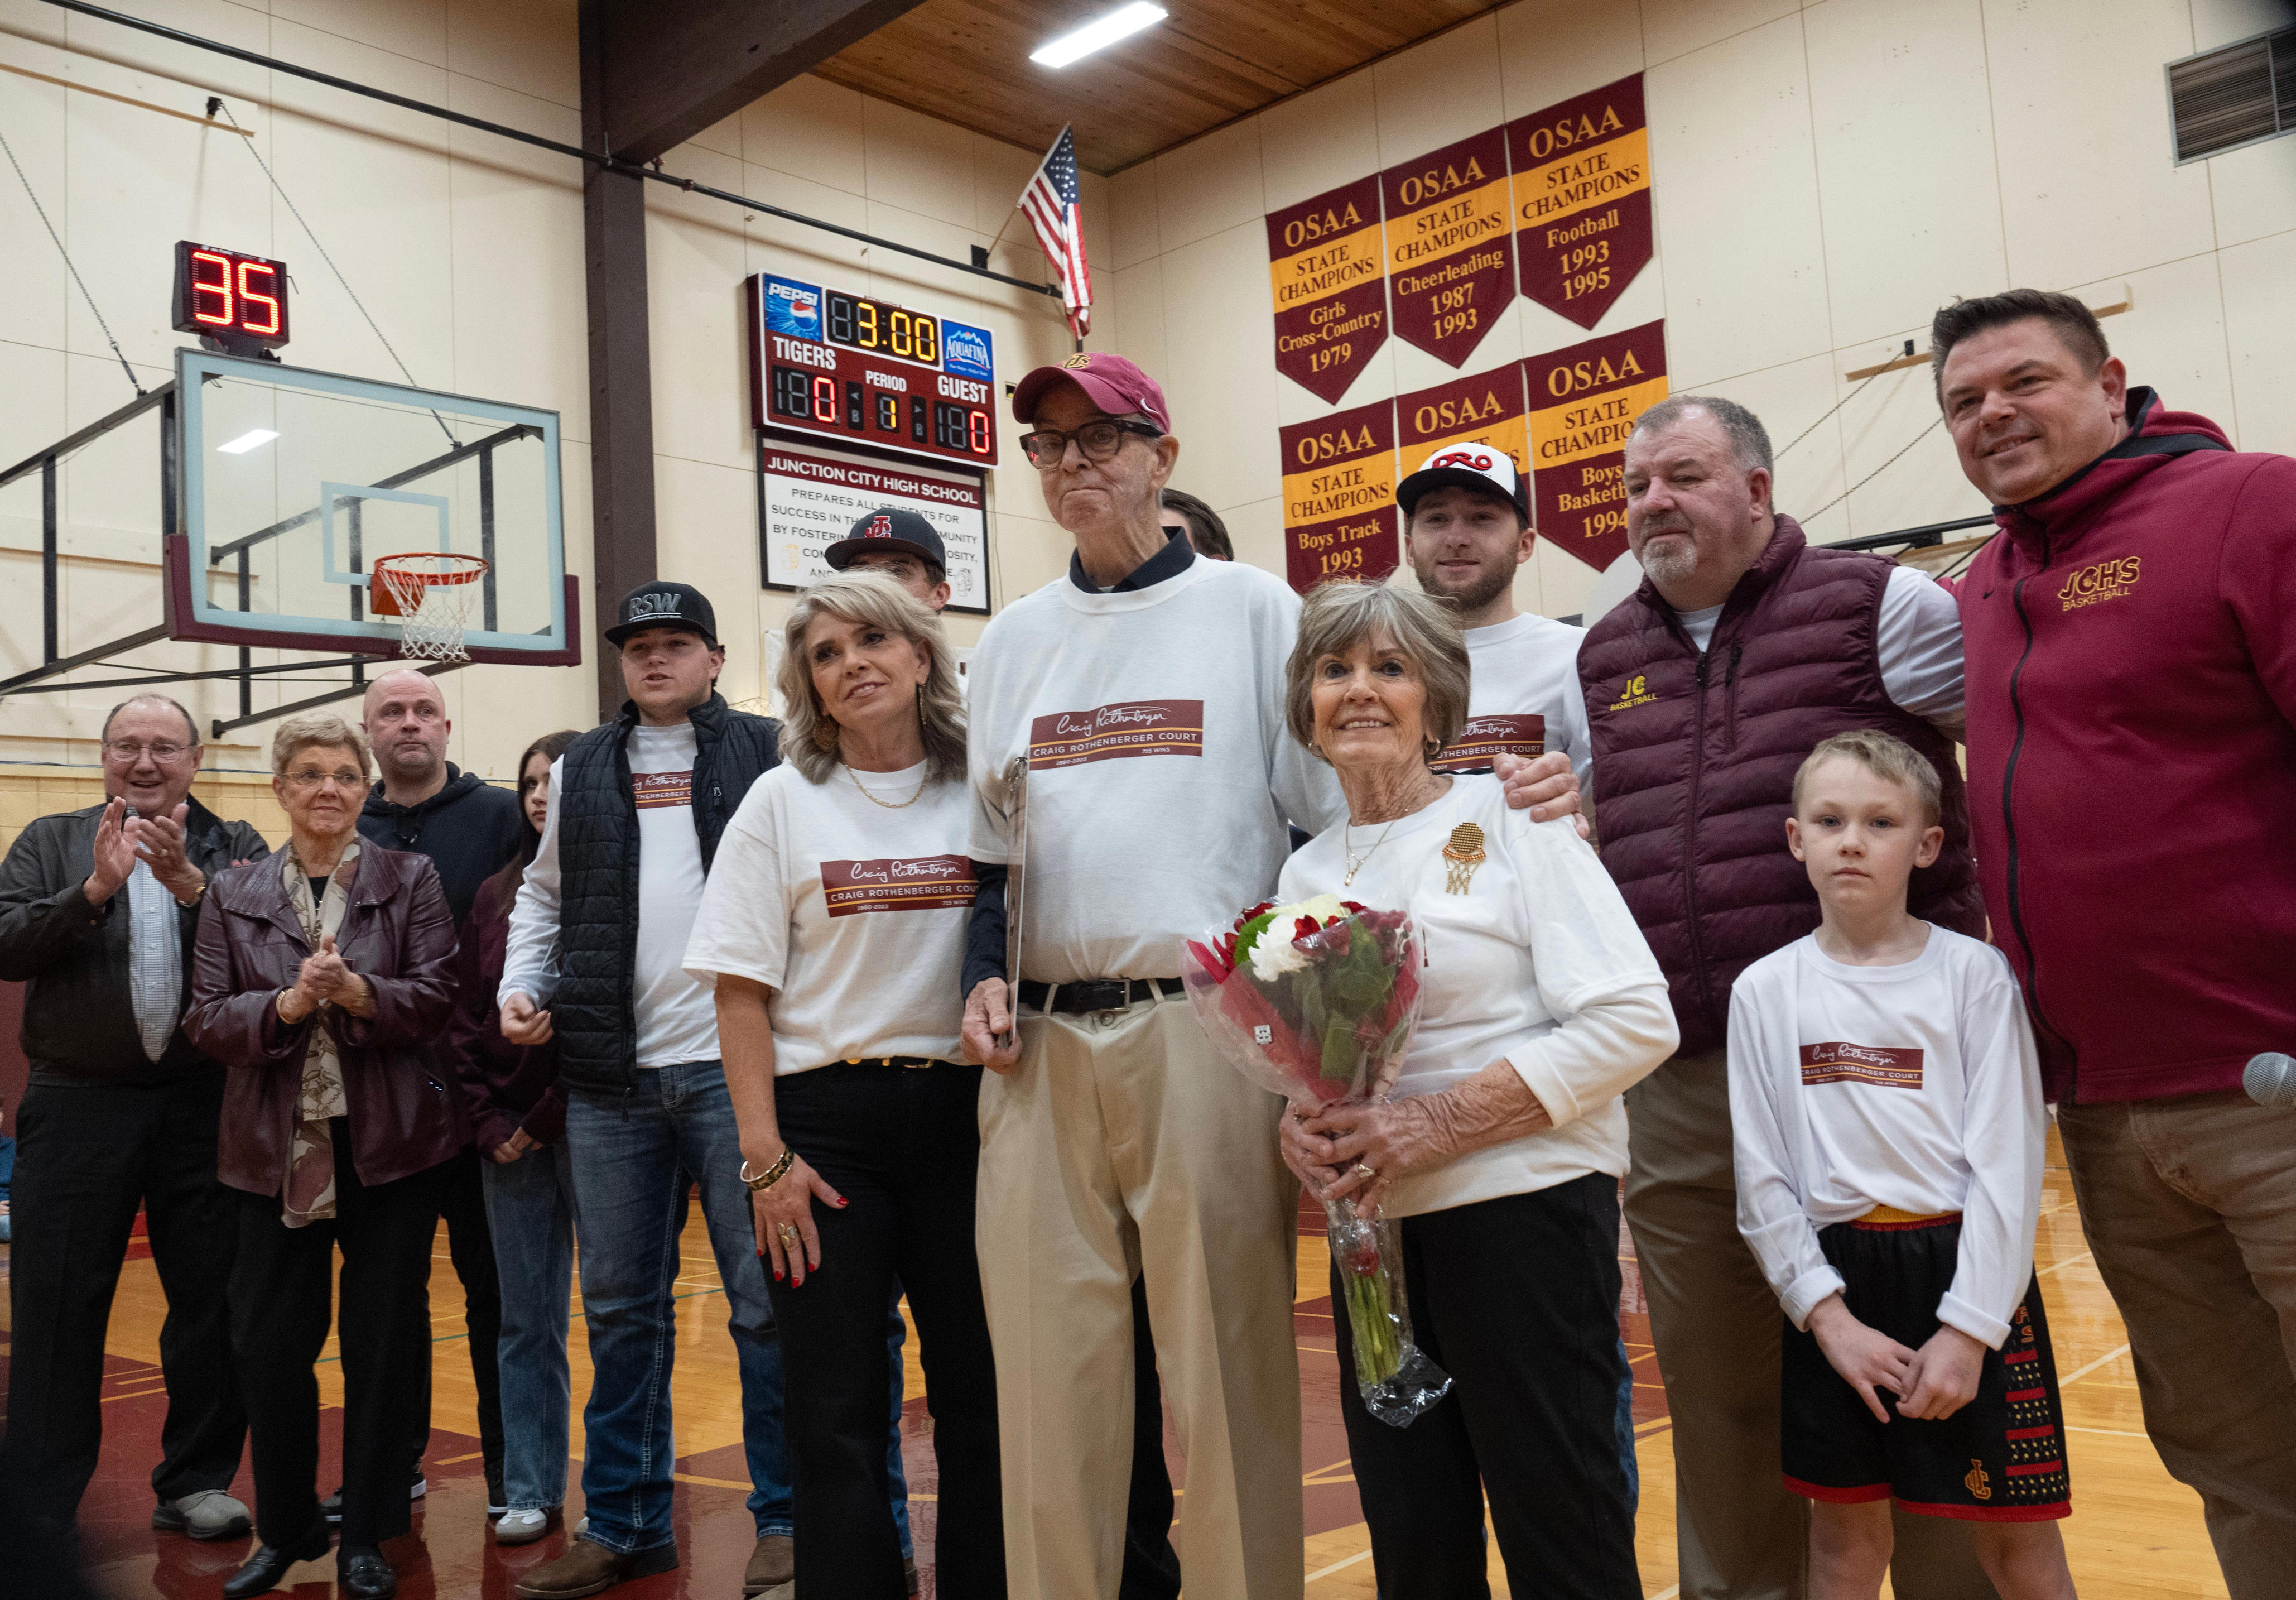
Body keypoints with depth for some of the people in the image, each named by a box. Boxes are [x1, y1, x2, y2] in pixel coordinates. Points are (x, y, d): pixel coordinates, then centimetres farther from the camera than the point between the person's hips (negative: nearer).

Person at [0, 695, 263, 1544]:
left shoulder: (236, 850, 7)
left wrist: (189, 882, -21)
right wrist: (95, 887, -17)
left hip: (206, 1105, 0)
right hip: (78, 1107, 0)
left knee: (213, 1302, 8)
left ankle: (197, 1480, 24)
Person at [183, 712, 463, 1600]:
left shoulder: (410, 880, 3)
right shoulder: (234, 893, 8)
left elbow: (439, 996, -5)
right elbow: (207, 1019, 2)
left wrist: (358, 992, -21)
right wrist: (287, 1005, -16)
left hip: (392, 1144, -1)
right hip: (278, 1147, 2)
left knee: (382, 1342, 5)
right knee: (269, 1344, 5)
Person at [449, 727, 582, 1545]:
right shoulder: (496, 896, 12)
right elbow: (466, 1016, 11)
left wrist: (550, 1116, -11)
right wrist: (489, 1120, 0)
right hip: (508, 1134, 5)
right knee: (526, 1320, 11)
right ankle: (529, 1492, 20)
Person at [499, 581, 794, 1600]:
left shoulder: (765, 755, 3)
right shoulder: (581, 771, 15)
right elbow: (543, 894, 24)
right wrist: (520, 986, 8)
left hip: (736, 1065, -4)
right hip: (609, 1078, 4)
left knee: (765, 1299, 0)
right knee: (619, 1307, 12)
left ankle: (787, 1516, 13)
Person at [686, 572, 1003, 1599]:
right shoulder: (782, 800, 5)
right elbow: (743, 992, 1)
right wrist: (765, 1157, -7)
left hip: (966, 1111, 1)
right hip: (827, 1116, -1)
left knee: (981, 1396, 7)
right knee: (837, 1410, 4)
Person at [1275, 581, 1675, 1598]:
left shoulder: (1508, 818, -4)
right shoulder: (1306, 874, 12)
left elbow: (1635, 1021, -13)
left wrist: (1436, 1122, -19)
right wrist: (1300, 1129, -6)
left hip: (1525, 1206, -5)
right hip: (1376, 1227, 5)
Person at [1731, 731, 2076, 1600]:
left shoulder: (1973, 973, -3)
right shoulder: (1764, 991, 1)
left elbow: (2007, 1161, -6)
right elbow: (1761, 1177, 1)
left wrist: (1969, 1327, -12)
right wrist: (1827, 1313, -7)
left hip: (1965, 1270, -1)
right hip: (1834, 1279, 2)